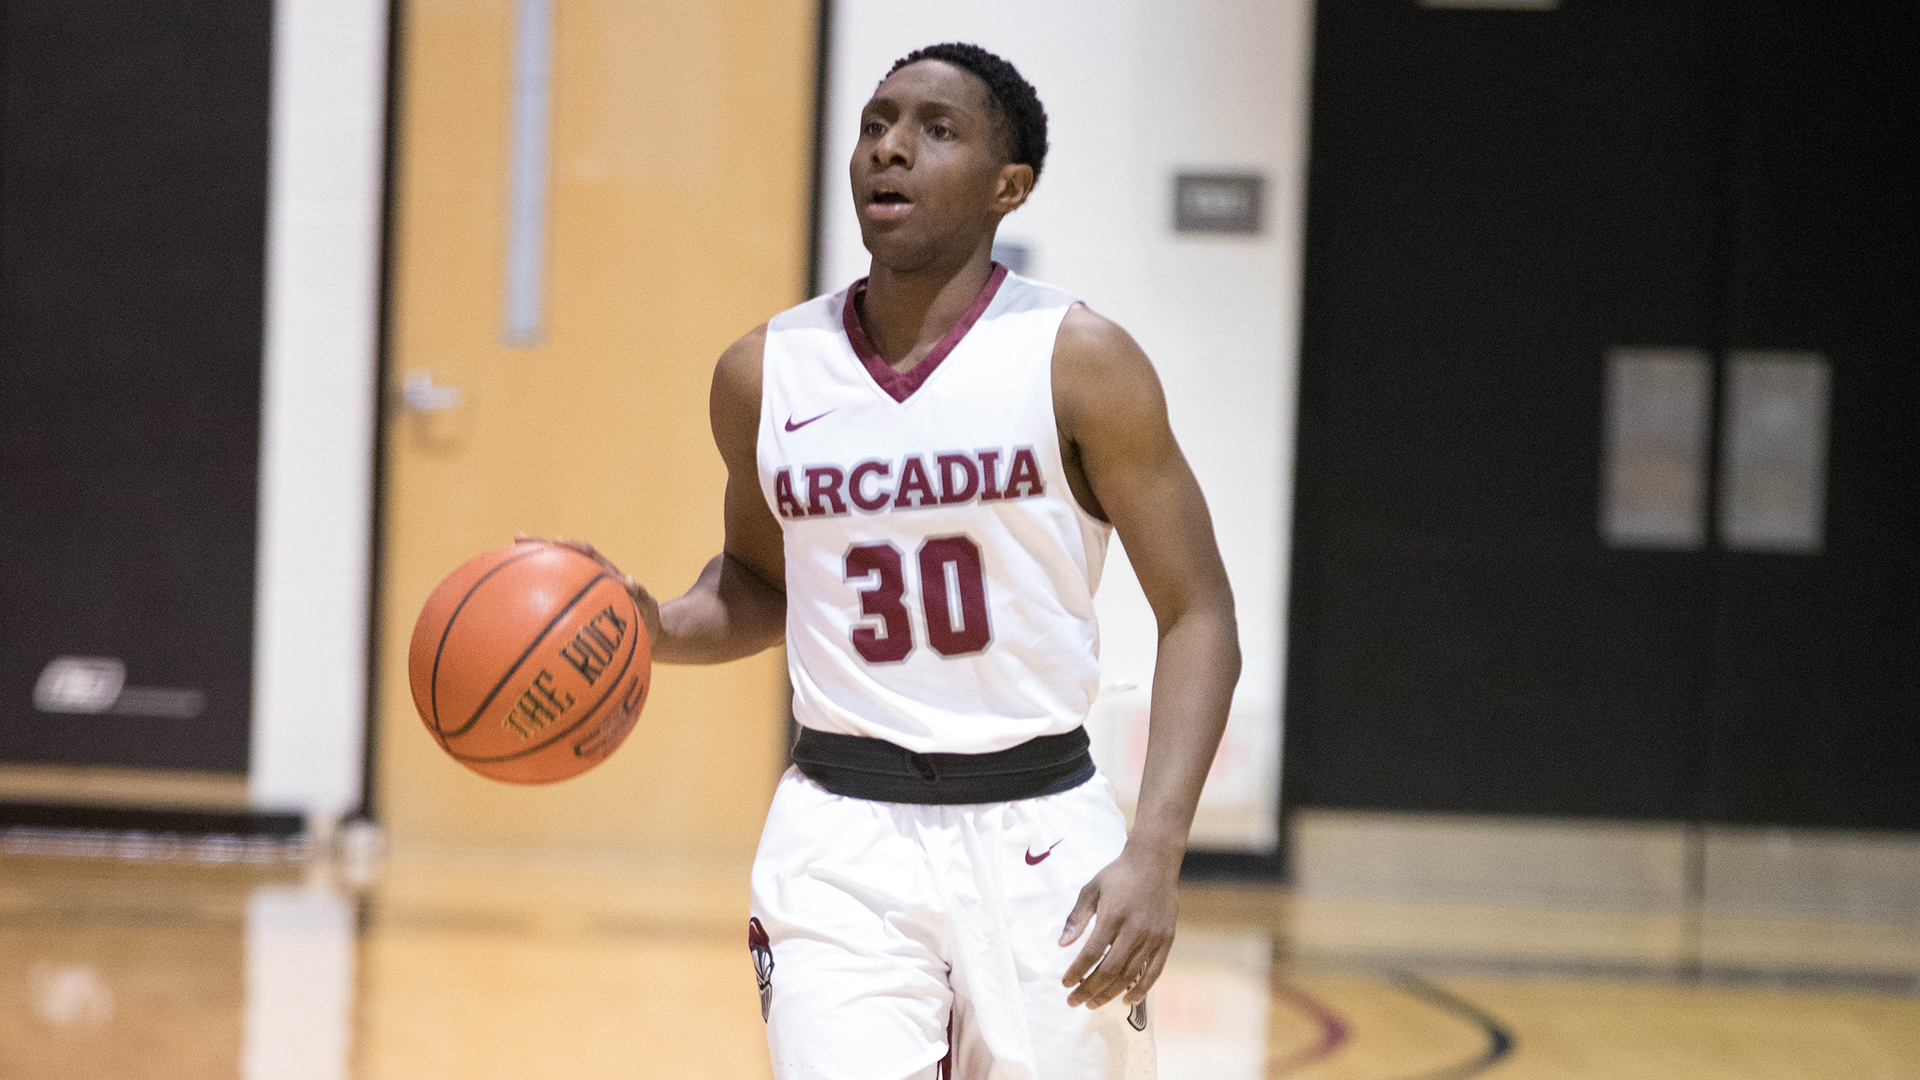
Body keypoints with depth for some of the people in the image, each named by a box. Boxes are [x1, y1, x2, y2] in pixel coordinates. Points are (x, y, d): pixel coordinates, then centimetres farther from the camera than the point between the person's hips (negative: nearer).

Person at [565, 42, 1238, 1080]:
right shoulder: (764, 372, 4)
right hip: (841, 839, 1)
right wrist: (654, 629, -1)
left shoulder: (1079, 363, -6)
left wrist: (1154, 855, -16)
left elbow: (1198, 619, -5)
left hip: (1035, 835, -1)